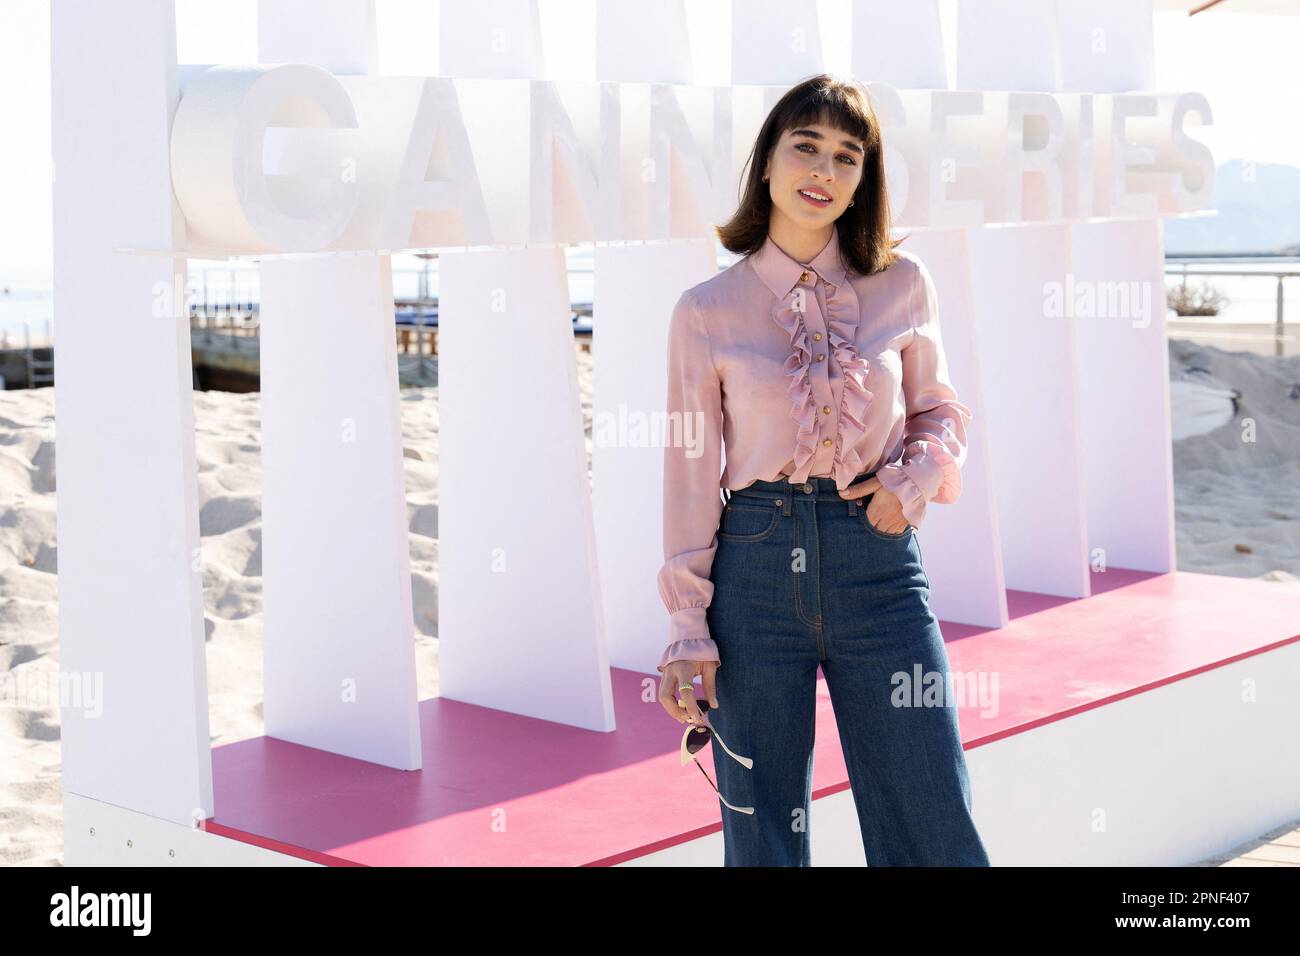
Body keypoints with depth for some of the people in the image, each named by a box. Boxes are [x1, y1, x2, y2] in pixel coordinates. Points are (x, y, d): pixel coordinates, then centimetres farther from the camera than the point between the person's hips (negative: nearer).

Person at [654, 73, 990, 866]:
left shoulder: (902, 285, 3)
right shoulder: (707, 312, -1)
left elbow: (941, 412, 15)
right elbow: (692, 471, 2)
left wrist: (914, 479, -8)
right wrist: (689, 629, 0)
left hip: (879, 563, 1)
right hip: (757, 565, -1)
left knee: (936, 830, 3)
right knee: (762, 835, 9)